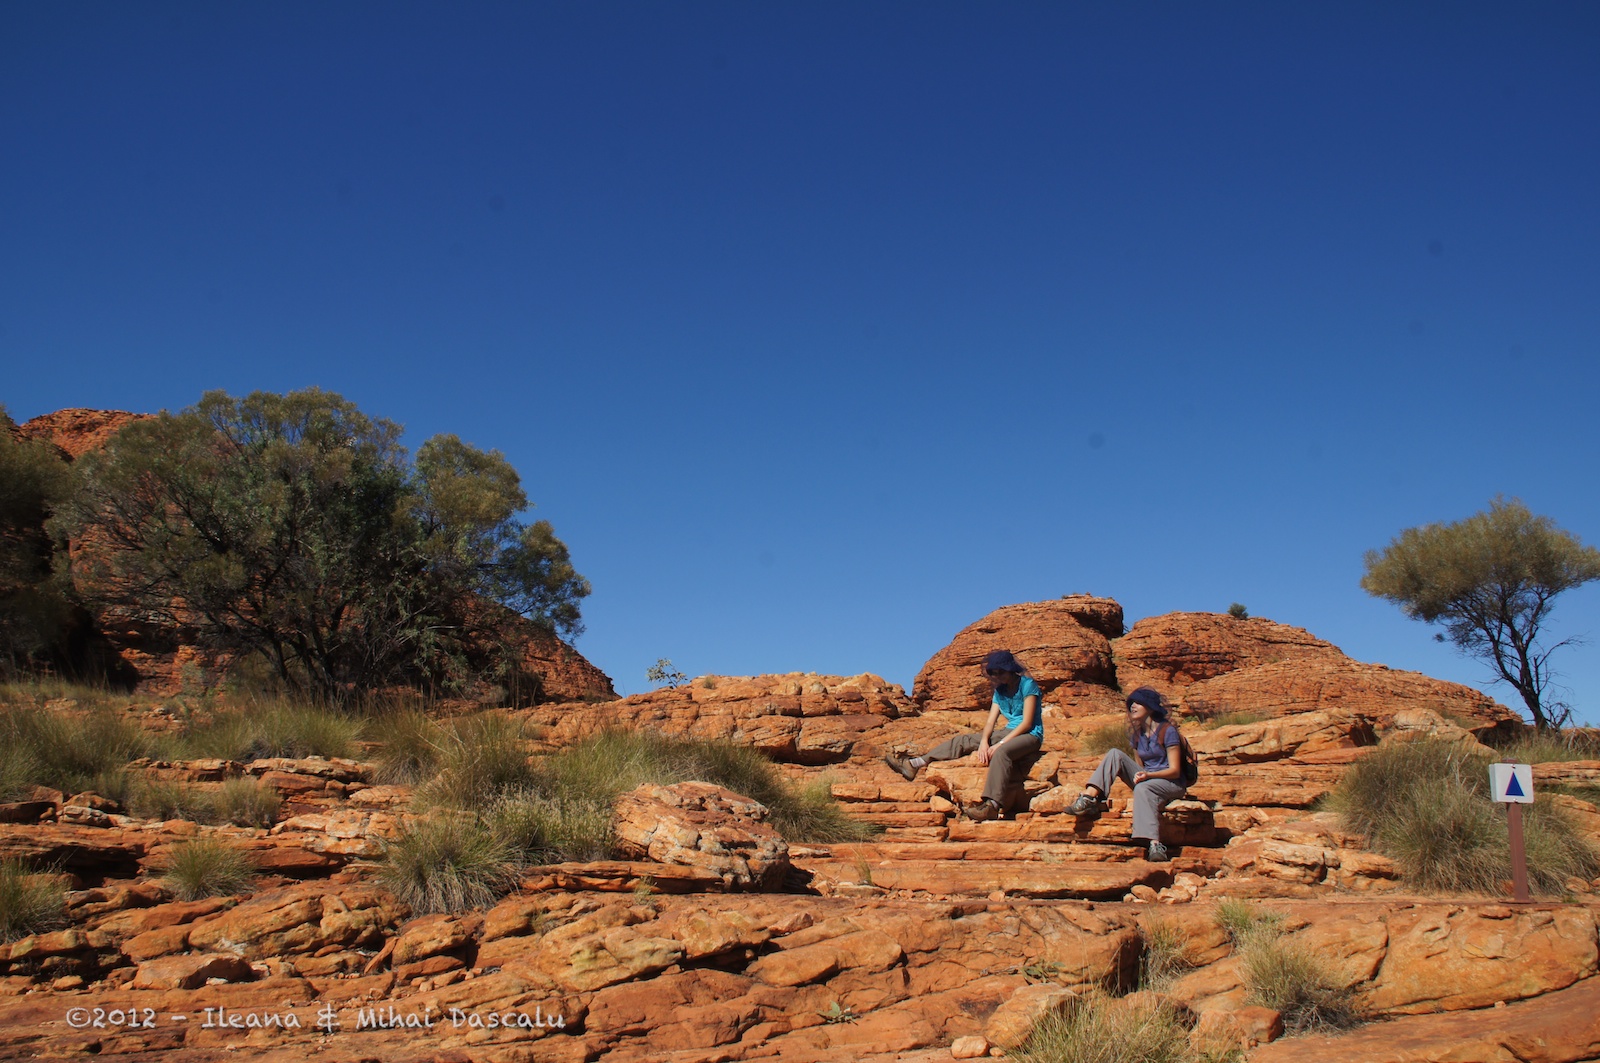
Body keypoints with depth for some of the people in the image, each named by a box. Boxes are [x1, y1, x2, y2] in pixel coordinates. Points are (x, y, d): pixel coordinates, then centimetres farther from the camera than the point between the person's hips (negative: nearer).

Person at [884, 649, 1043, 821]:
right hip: (1008, 733, 8)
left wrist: (1000, 744, -21)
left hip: (1030, 735, -8)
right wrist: (984, 741, -16)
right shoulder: (1000, 691, 14)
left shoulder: (1027, 685, -8)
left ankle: (992, 805, -57)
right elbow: (990, 721, 5)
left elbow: (1027, 723, -15)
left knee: (1001, 752, -41)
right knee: (962, 741, -3)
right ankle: (914, 764, -8)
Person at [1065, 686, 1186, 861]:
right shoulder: (1136, 734, 11)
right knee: (1115, 754, -14)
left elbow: (1175, 770, -14)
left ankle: (1154, 845, -54)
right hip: (1146, 779, 6)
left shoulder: (1167, 731, -9)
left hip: (1171, 783, -6)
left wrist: (1148, 775, -28)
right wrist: (1139, 775, -6)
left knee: (1143, 788, -40)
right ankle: (1089, 798, -30)